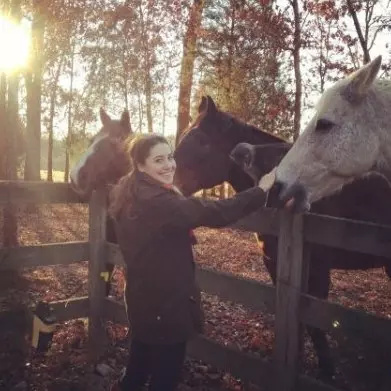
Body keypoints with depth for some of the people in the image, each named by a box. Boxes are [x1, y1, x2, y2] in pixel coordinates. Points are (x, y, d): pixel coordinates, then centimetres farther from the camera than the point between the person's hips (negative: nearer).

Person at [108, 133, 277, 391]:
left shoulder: (132, 198, 3)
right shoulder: (157, 202, -28)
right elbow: (214, 213, -32)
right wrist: (261, 191, -24)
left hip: (143, 298, 10)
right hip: (165, 303, -9)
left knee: (141, 361, 30)